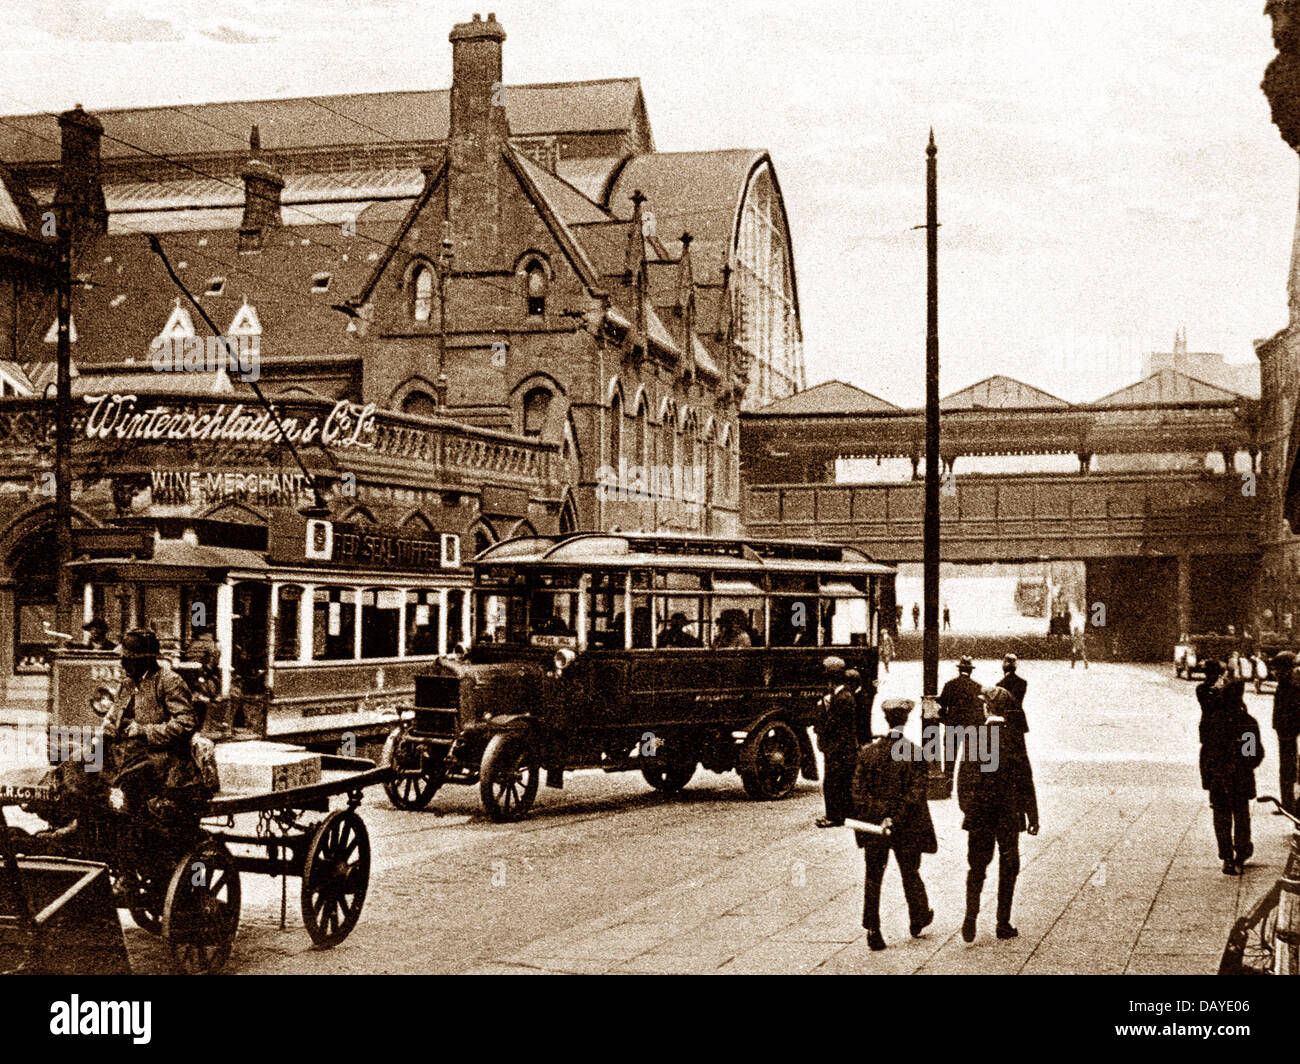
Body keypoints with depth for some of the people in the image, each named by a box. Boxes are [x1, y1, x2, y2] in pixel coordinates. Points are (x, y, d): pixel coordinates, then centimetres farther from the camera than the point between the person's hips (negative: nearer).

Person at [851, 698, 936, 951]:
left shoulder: (867, 752, -5)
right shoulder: (914, 754, -12)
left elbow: (858, 792, -5)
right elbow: (915, 795, -16)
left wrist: (870, 818, -1)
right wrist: (895, 818, -14)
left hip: (873, 826, 1)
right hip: (908, 827, -1)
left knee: (873, 876, 8)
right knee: (910, 874, 17)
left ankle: (872, 929, 4)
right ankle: (918, 921, 35)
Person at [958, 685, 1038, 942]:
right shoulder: (1014, 737, -9)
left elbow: (963, 775, 0)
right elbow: (1024, 779, -7)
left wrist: (965, 807, 12)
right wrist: (1032, 815, 0)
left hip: (978, 814, 1)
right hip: (1008, 815, -1)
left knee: (976, 867, 13)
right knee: (1008, 867, 11)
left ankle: (971, 916, -3)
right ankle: (1003, 924, 13)